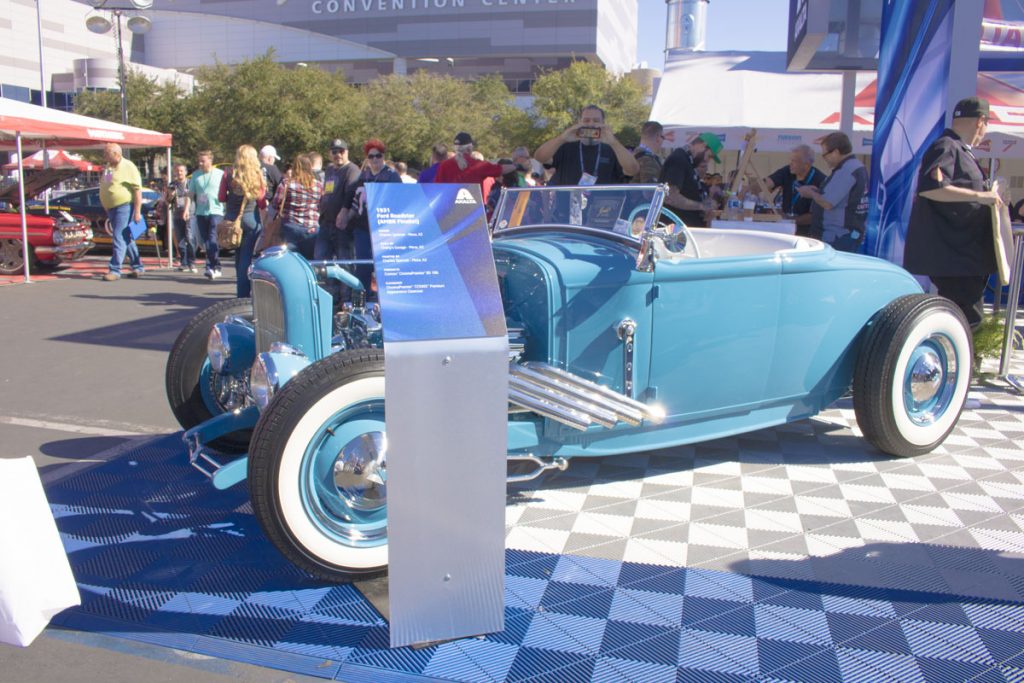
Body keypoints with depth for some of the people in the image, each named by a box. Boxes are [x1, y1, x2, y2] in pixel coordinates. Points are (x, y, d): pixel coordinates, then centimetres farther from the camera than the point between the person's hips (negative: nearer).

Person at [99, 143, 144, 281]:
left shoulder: (128, 167, -10)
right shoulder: (107, 168, 14)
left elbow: (137, 190, -14)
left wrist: (137, 211, -19)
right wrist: (106, 210, 20)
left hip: (124, 207, -8)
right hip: (111, 208, 8)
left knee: (119, 238, -11)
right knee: (127, 239, 12)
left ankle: (115, 270, -11)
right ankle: (137, 267, 20)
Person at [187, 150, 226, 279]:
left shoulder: (220, 174, 1)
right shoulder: (195, 175, 9)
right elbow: (191, 194, 11)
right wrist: (187, 209, -2)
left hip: (216, 211, -4)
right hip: (201, 212, 4)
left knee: (213, 240, -16)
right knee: (206, 241, 6)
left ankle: (212, 267, -15)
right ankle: (216, 268, 16)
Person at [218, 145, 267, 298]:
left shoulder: (229, 174, -2)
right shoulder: (258, 175, -6)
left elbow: (221, 197, 1)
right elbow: (262, 203, -4)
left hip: (232, 218, 3)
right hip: (250, 218, -2)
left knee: (239, 255, 16)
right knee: (247, 256, 2)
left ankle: (241, 293, 23)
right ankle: (244, 293, -1)